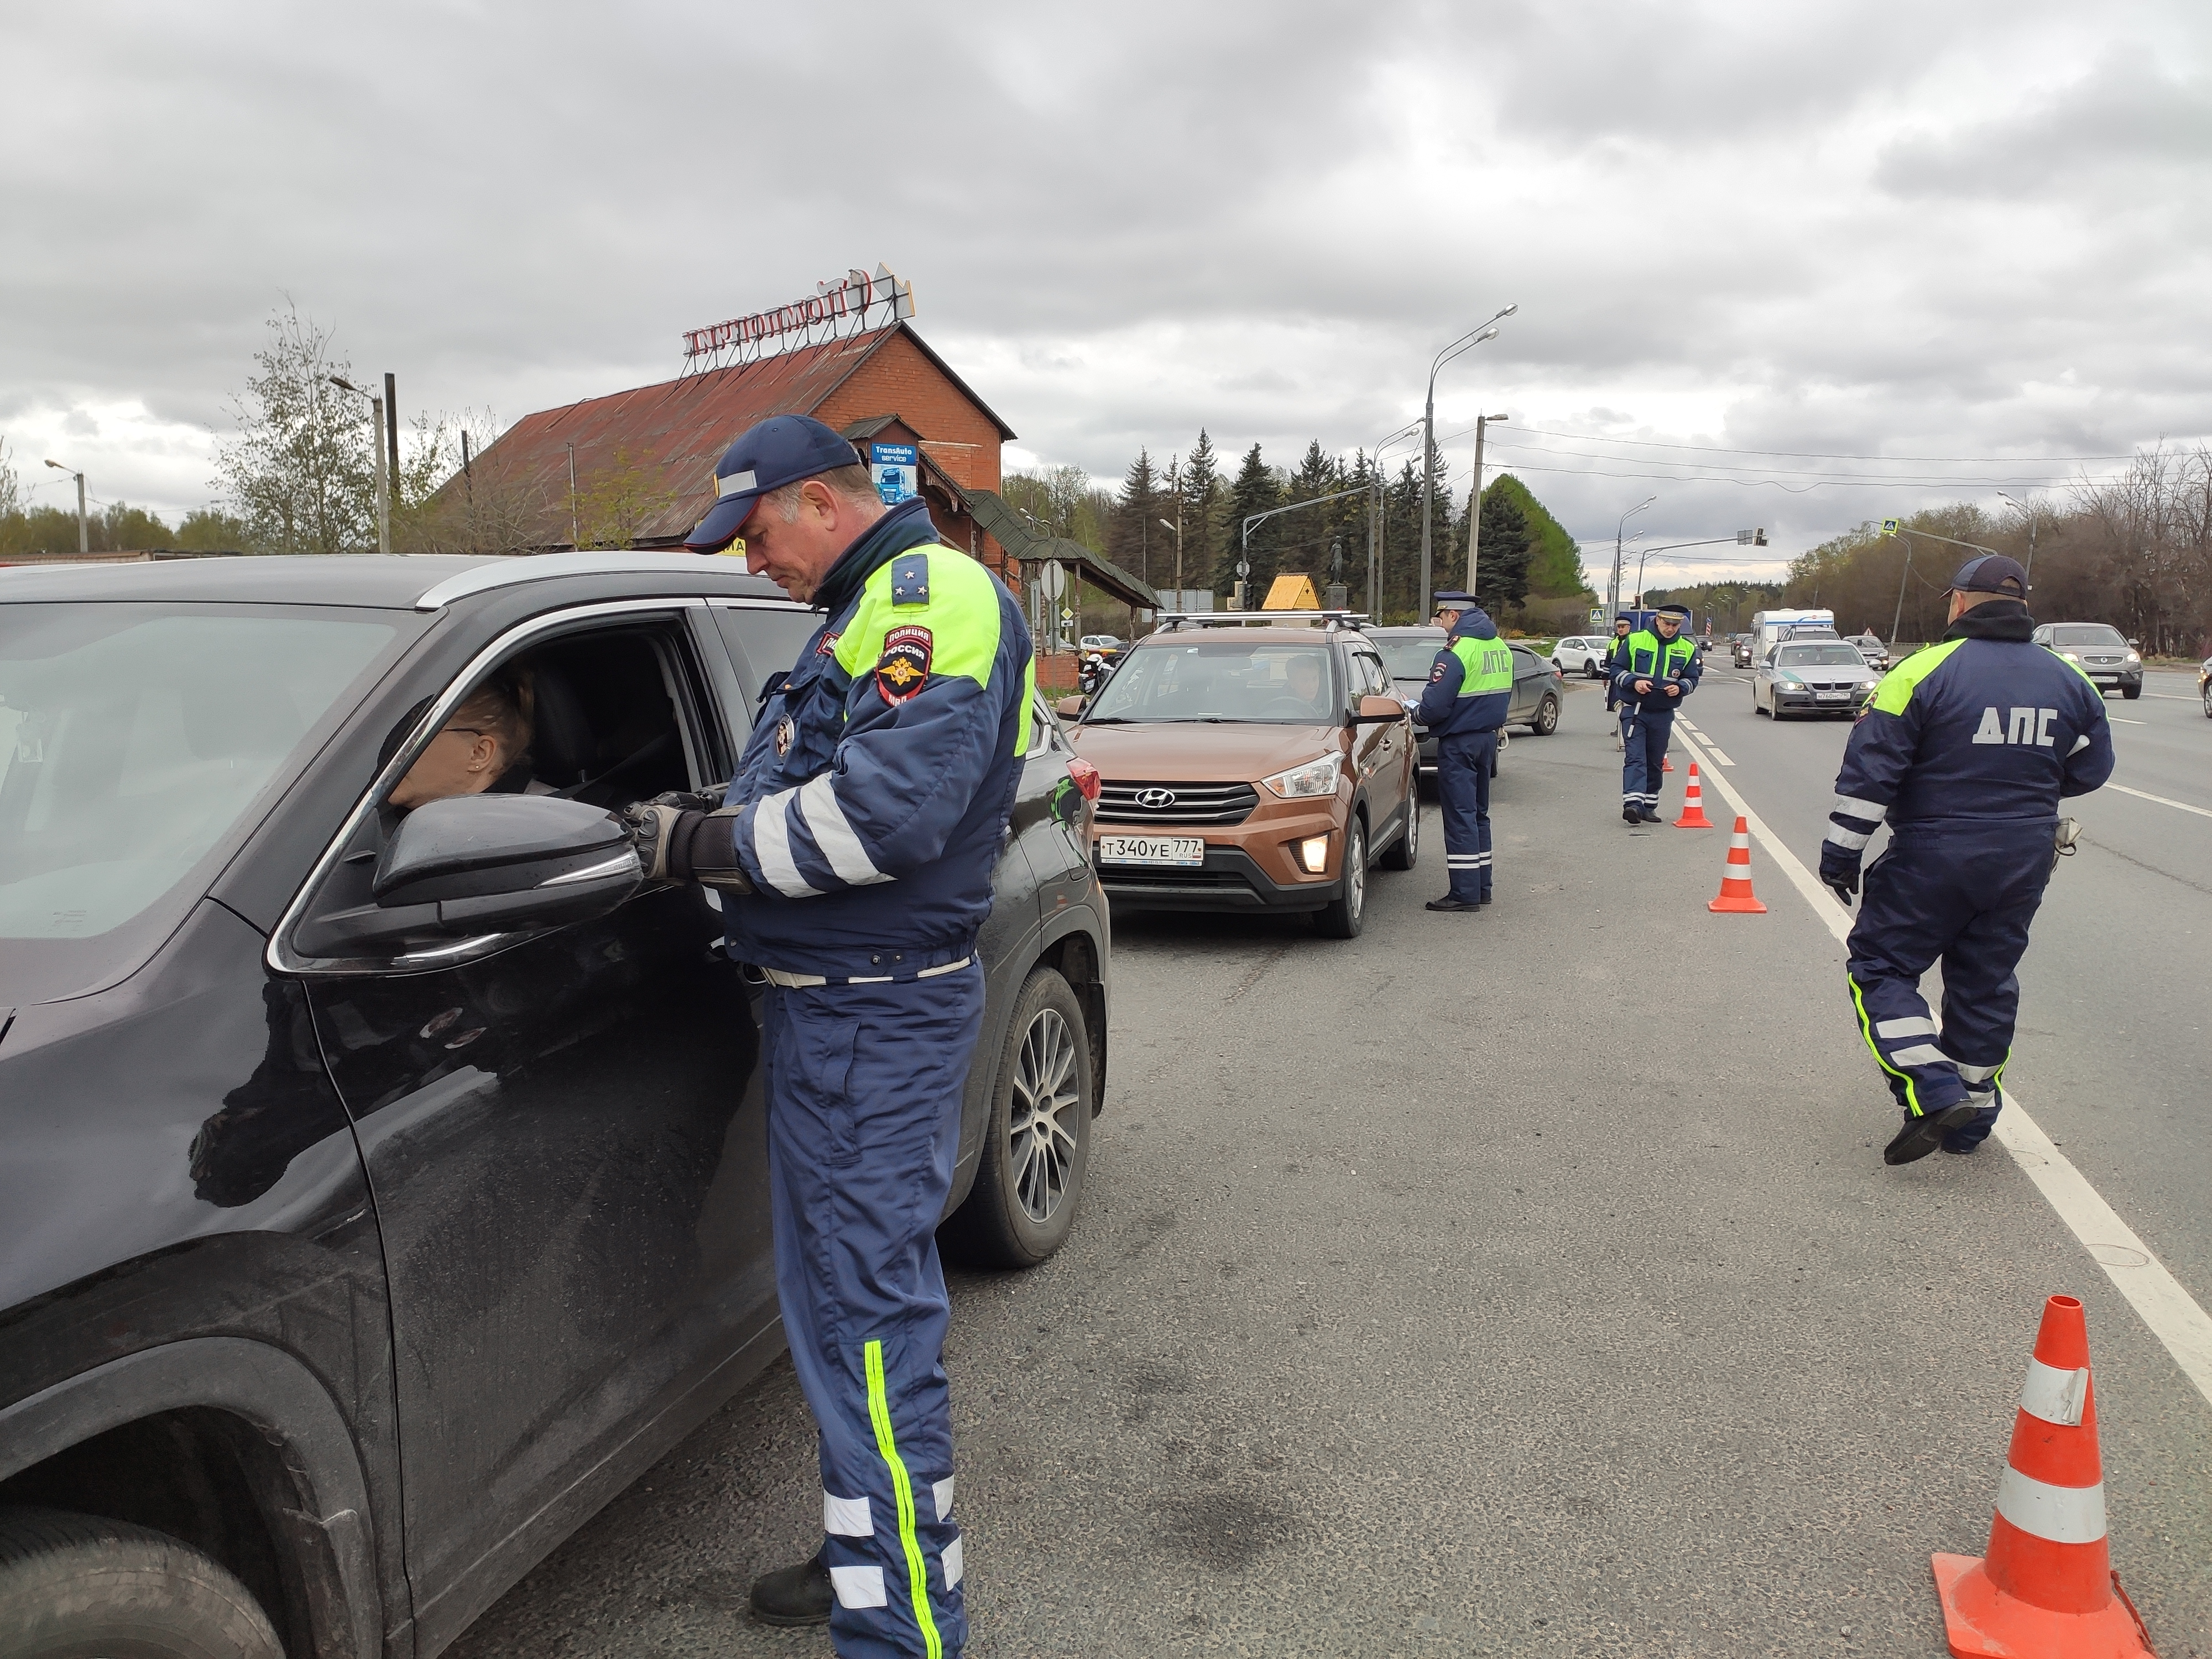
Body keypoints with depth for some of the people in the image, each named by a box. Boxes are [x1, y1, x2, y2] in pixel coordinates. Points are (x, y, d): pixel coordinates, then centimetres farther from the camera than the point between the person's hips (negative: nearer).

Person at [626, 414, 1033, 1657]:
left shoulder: (930, 593, -14)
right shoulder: (875, 607, 20)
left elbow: (885, 810, -26)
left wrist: (715, 843, -15)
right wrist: (711, 820, 9)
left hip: (875, 1016, -11)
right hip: (846, 998, 11)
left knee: (870, 1310, -5)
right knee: (853, 1292, 19)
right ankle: (873, 1558, 35)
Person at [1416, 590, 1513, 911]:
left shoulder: (1457, 653, -19)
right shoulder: (1500, 648, 9)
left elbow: (1435, 706, -22)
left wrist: (1417, 715, -2)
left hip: (1459, 743, -9)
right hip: (1488, 738, 9)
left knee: (1460, 816, -4)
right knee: (1478, 813, 16)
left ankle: (1465, 893, -3)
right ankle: (1481, 887, 21)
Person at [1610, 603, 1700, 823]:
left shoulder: (1687, 648, 5)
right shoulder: (1634, 640, -3)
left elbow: (1692, 679, 10)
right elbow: (1617, 669, 0)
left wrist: (1680, 687, -12)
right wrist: (1633, 681, -18)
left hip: (1663, 714, 3)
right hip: (1634, 710, -3)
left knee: (1656, 763, 10)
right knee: (1635, 758, -14)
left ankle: (1649, 806, 18)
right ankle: (1633, 803, -24)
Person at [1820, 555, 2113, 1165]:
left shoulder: (1925, 671, -12)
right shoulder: (2068, 681, 4)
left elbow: (1867, 772, -14)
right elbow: (2090, 769, 16)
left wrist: (1841, 854, -8)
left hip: (1932, 860, -5)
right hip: (2024, 863, 6)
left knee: (1879, 967, 5)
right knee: (1986, 984, 17)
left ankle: (1935, 1094, -8)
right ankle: (1973, 1114, 26)